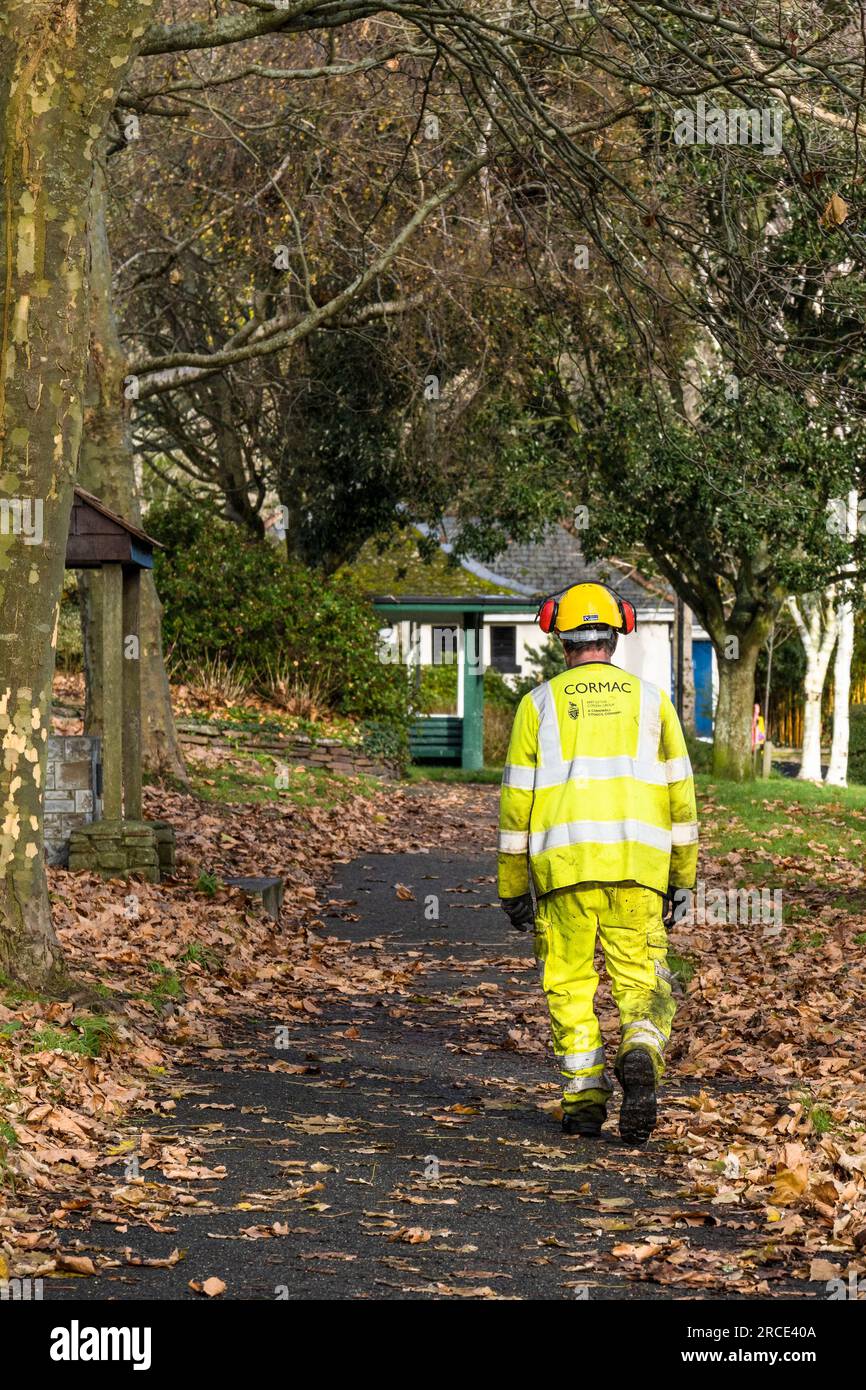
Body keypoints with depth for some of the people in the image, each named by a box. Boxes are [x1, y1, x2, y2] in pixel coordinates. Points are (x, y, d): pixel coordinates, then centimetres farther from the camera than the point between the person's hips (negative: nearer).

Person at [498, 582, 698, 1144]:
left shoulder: (539, 704, 7)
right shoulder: (651, 700, 11)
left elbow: (517, 799, 6)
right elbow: (679, 794, 10)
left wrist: (513, 886, 11)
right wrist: (682, 877, 15)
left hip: (564, 865, -1)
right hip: (637, 865, 1)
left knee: (570, 982, 11)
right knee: (642, 983, 5)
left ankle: (586, 1097, 2)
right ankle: (640, 1054, -23)